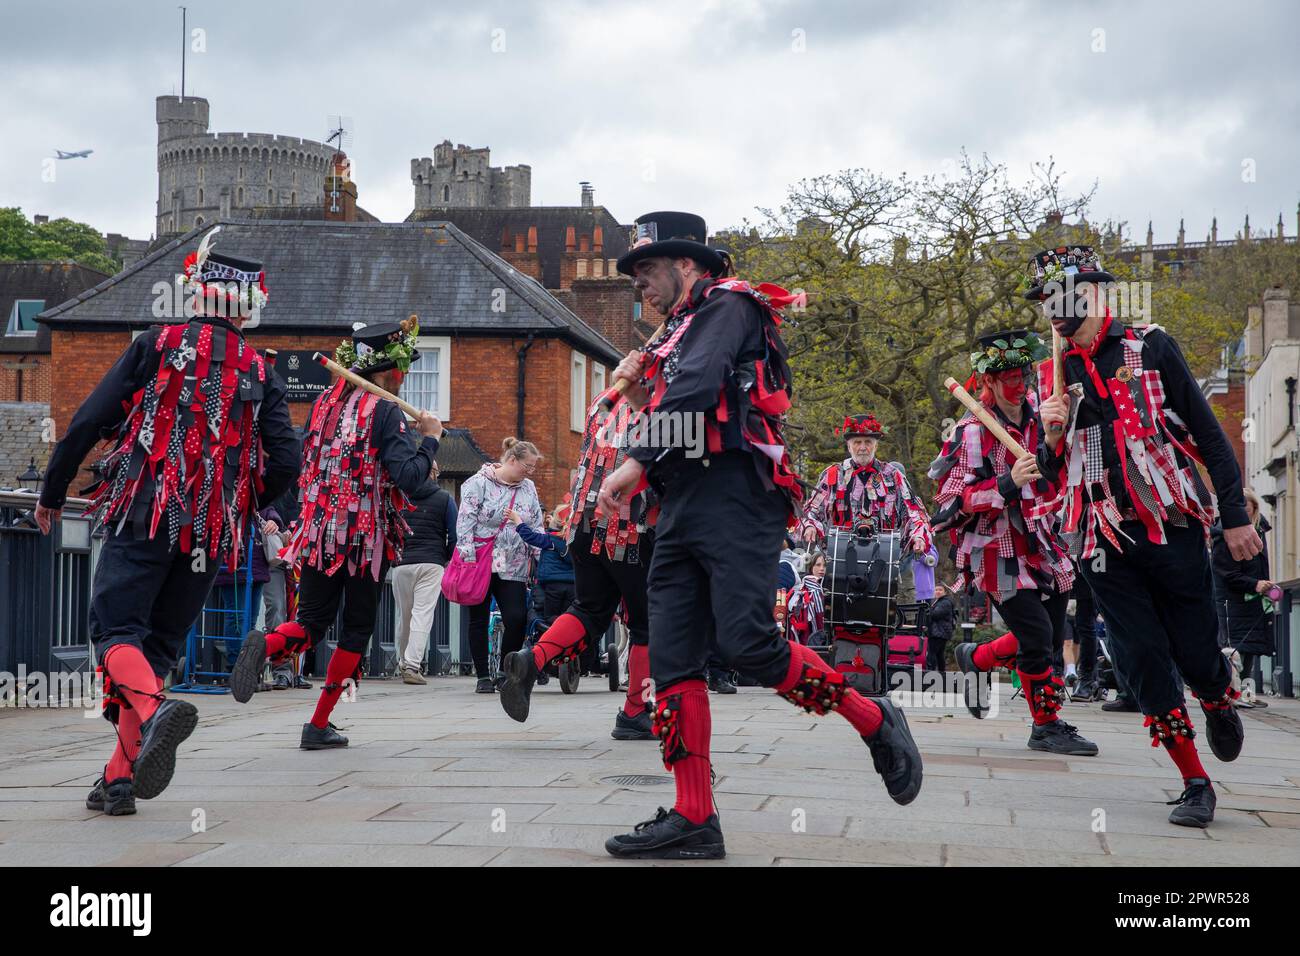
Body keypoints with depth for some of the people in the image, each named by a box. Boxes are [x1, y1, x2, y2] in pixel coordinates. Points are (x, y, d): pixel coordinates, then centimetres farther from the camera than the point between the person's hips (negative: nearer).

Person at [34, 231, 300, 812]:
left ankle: (153, 709, -38)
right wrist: (240, 505, 23)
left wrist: (52, 494, 12)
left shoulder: (157, 345, 2)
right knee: (160, 643, 11)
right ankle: (120, 778, 7)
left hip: (144, 513, -3)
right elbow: (286, 464, 3)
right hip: (210, 533, 3)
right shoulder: (260, 373, 9)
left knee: (116, 629, -6)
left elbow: (88, 423, -1)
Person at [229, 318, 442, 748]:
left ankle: (267, 644, -23)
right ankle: (319, 725, 8)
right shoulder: (385, 411, -10)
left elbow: (305, 463, 19)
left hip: (317, 531, 5)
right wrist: (429, 438, -6)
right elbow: (408, 478, -19)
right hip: (366, 537, -5)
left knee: (312, 621, 12)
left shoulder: (324, 402, 9)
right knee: (357, 629, 10)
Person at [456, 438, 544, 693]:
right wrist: (468, 559, -14)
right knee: (479, 620, 4)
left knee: (517, 619, -9)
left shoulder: (528, 488, 11)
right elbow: (466, 521, -9)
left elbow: (536, 527, 15)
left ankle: (505, 674, 7)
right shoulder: (479, 483, -6)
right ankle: (483, 677, 13)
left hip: (513, 567, 4)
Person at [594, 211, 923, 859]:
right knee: (672, 659, -1)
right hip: (682, 507, 9)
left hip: (734, 495, -9)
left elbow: (696, 389, -17)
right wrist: (639, 395, 13)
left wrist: (636, 462, -20)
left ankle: (876, 723, 1)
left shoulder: (727, 306, 0)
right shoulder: (677, 334, 27)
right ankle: (693, 822, -1)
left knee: (748, 644, -19)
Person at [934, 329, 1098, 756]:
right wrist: (1008, 485, -30)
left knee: (1052, 635, 12)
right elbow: (950, 500, -21)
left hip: (1040, 547, 7)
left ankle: (975, 658, 35)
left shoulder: (1036, 418, 6)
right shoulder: (972, 433, -15)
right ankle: (1047, 726, 4)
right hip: (998, 552, -7)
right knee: (1037, 638, -11)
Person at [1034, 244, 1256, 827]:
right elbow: (1052, 476, 17)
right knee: (1144, 664, -3)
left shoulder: (1150, 348, 2)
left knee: (1197, 656, 0)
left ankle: (1220, 706, 36)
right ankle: (1195, 784, 9)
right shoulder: (1052, 377, 12)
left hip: (1173, 531, -3)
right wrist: (1052, 435, -6)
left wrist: (1235, 516, -2)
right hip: (1105, 543, 3)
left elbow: (1207, 433, 3)